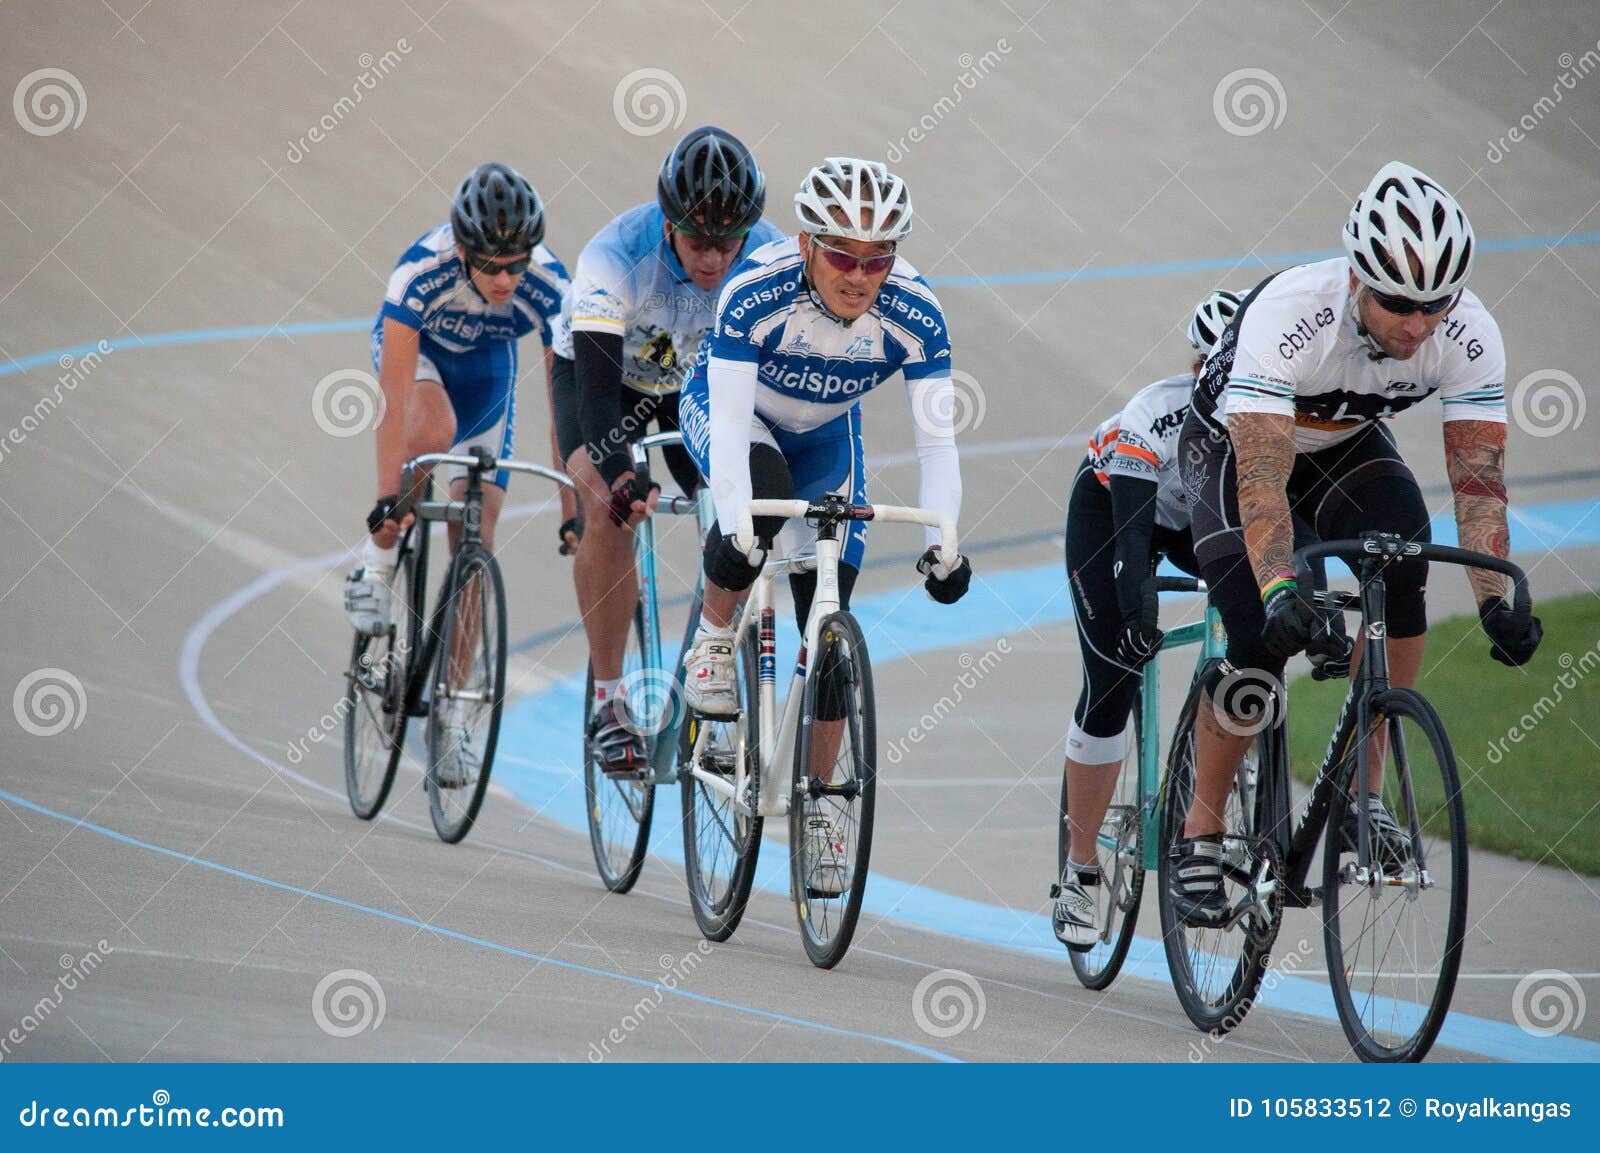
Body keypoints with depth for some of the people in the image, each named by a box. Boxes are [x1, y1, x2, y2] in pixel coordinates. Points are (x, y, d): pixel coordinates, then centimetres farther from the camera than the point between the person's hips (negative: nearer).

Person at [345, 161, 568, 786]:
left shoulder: (548, 288, -34)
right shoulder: (423, 270, -40)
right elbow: (395, 397, -40)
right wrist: (387, 497, -44)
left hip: (486, 364, 2)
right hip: (417, 348, -2)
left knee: (476, 539, -4)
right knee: (435, 432, -37)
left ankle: (452, 710, 5)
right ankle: (378, 564, -13)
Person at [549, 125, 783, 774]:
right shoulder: (616, 258, -37)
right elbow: (597, 378, -43)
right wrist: (616, 476, -57)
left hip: (699, 383, 3)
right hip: (604, 372, -3)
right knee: (612, 513, -26)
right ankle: (608, 702, -16)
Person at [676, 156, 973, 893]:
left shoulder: (914, 315, -29)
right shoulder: (756, 293, -36)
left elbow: (936, 441, -31)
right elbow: (731, 421, -41)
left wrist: (941, 544, -46)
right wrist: (736, 529, -55)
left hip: (823, 436, 3)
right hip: (726, 411, -3)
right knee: (764, 489, -37)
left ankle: (815, 804, 9)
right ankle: (713, 639, -12)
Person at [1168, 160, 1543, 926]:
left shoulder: (1468, 337, -28)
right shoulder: (1287, 316, -39)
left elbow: (1478, 479, -28)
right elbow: (1263, 479, -44)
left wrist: (1496, 602, -43)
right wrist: (1279, 592, -58)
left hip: (1345, 446, 3)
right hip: (1233, 446, -3)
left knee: (1401, 561, -27)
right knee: (1262, 640, -20)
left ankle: (1364, 790, -17)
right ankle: (1199, 833, -1)